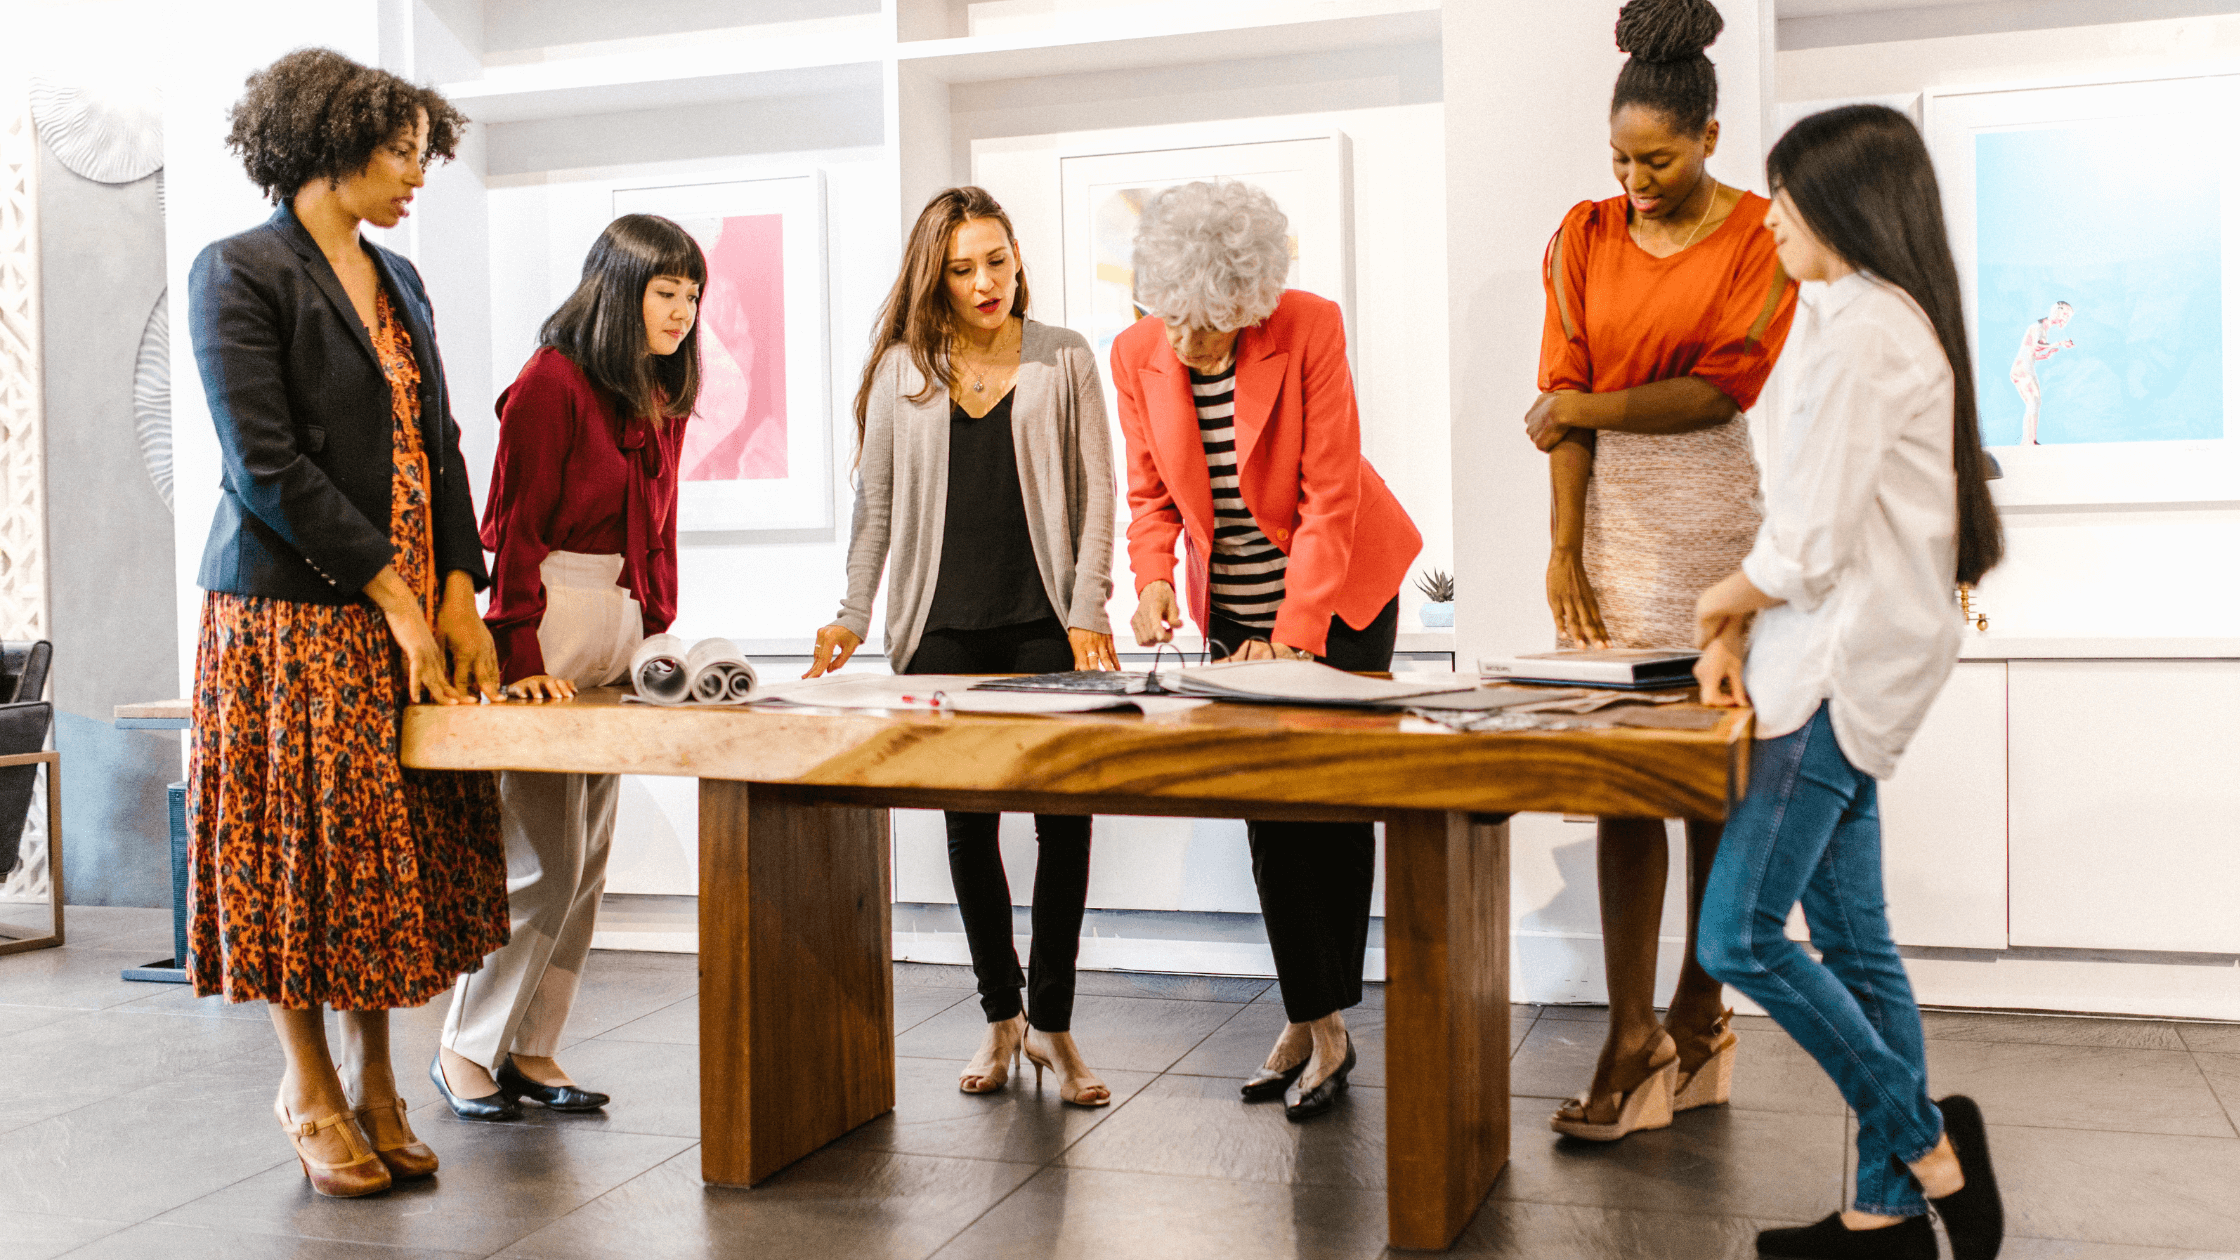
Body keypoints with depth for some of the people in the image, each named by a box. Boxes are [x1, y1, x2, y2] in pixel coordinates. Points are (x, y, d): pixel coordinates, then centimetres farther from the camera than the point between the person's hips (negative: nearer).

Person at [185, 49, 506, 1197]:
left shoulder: (398, 281, 16)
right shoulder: (237, 272, -6)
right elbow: (266, 465, -13)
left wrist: (458, 591, 2)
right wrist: (393, 595, -14)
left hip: (412, 606, 6)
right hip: (294, 613, -6)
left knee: (394, 844, 8)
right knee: (304, 839, 1)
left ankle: (372, 1078, 20)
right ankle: (310, 1088, 17)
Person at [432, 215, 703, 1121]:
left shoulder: (661, 399, 15)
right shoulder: (551, 382, -9)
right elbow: (514, 528, -12)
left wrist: (656, 630, 10)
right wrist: (520, 658, -17)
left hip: (620, 629, 8)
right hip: (546, 624, -8)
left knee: (587, 862, 9)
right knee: (544, 859, -6)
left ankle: (531, 1049, 18)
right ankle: (466, 1048, 9)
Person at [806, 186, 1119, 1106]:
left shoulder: (1064, 360, 6)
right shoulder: (901, 368, 9)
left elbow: (1094, 496, 3)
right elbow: (875, 502, 11)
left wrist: (1087, 614, -6)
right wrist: (855, 616, 3)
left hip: (1044, 624, -1)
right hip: (942, 629, 1)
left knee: (1063, 815, -4)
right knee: (968, 822, 7)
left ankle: (1051, 1022, 9)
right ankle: (999, 1015, 20)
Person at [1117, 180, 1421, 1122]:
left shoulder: (1310, 328, -21)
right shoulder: (1137, 353, -9)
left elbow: (1330, 494, -20)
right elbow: (1150, 491, 3)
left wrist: (1293, 635, -24)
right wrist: (1153, 579, -16)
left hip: (1340, 589, -3)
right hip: (1232, 606, 4)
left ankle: (1325, 1019, 10)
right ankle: (1313, 1024, 12)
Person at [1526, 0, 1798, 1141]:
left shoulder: (1761, 237, 1)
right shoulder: (1585, 237, 9)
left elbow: (1721, 389, -7)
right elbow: (1565, 398, 3)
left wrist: (1589, 407, -6)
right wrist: (1565, 550, -4)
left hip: (1715, 507, -2)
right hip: (1612, 507, 3)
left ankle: (1697, 1015, 15)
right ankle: (1632, 1037, 3)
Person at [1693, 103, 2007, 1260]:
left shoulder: (1863, 329, -15)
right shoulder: (1886, 318, 18)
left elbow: (1813, 540, -18)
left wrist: (1726, 598, 1)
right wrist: (1737, 632, 8)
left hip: (1847, 666, -10)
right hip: (1844, 667, 10)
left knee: (1738, 935, -8)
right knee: (1852, 946, 11)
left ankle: (1924, 1140, 4)